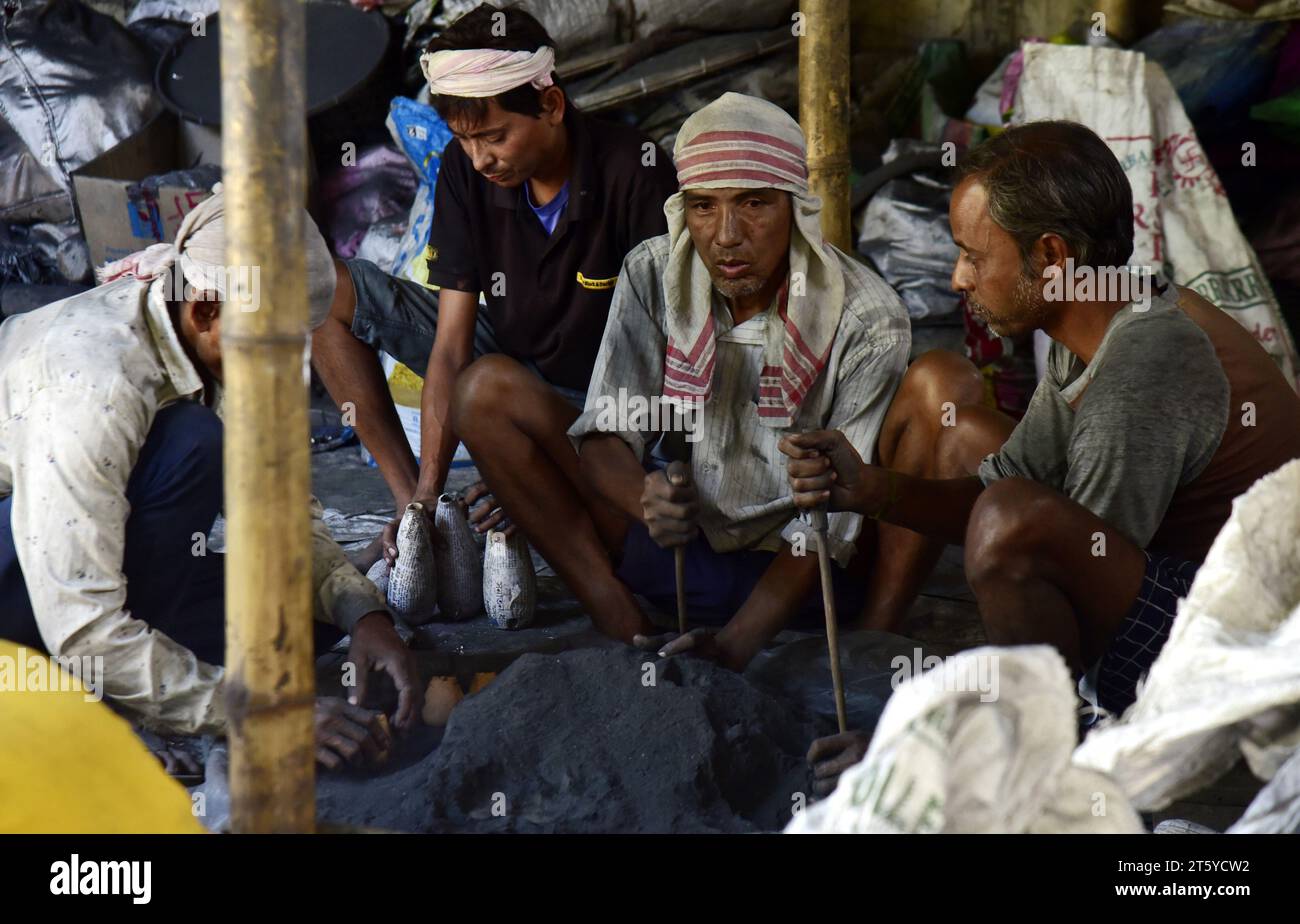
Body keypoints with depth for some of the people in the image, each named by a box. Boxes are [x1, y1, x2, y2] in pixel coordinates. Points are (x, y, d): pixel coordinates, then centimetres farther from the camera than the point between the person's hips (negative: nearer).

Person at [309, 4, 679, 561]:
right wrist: (426, 495, -22)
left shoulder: (632, 169, -23)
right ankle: (413, 509, -8)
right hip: (514, 365, 7)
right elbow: (451, 347, -12)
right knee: (328, 291, -5)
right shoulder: (466, 170, -9)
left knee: (492, 383, -40)